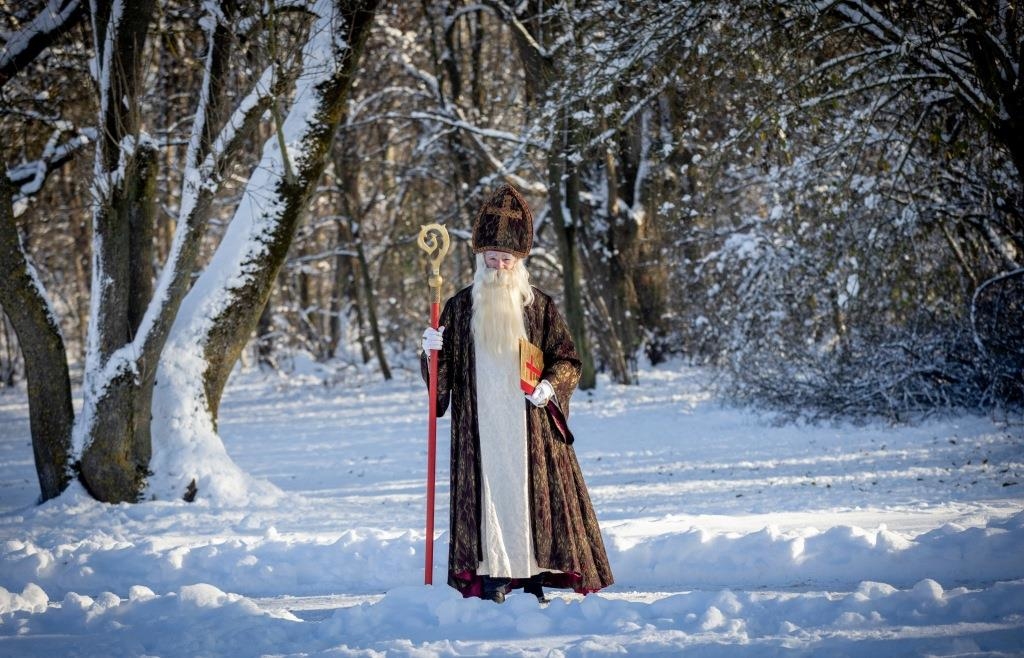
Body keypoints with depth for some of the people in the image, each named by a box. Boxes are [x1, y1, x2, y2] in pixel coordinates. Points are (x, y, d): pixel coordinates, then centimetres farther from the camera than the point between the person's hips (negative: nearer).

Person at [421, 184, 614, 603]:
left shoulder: (539, 307, 7)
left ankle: (534, 578, 3)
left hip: (530, 426, 0)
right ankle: (492, 580, -4)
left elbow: (568, 360, 6)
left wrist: (551, 386, -12)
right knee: (487, 495, -5)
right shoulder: (460, 306, 10)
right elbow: (443, 372, 13)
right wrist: (433, 351, -8)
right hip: (479, 427, 0)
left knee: (534, 496, -3)